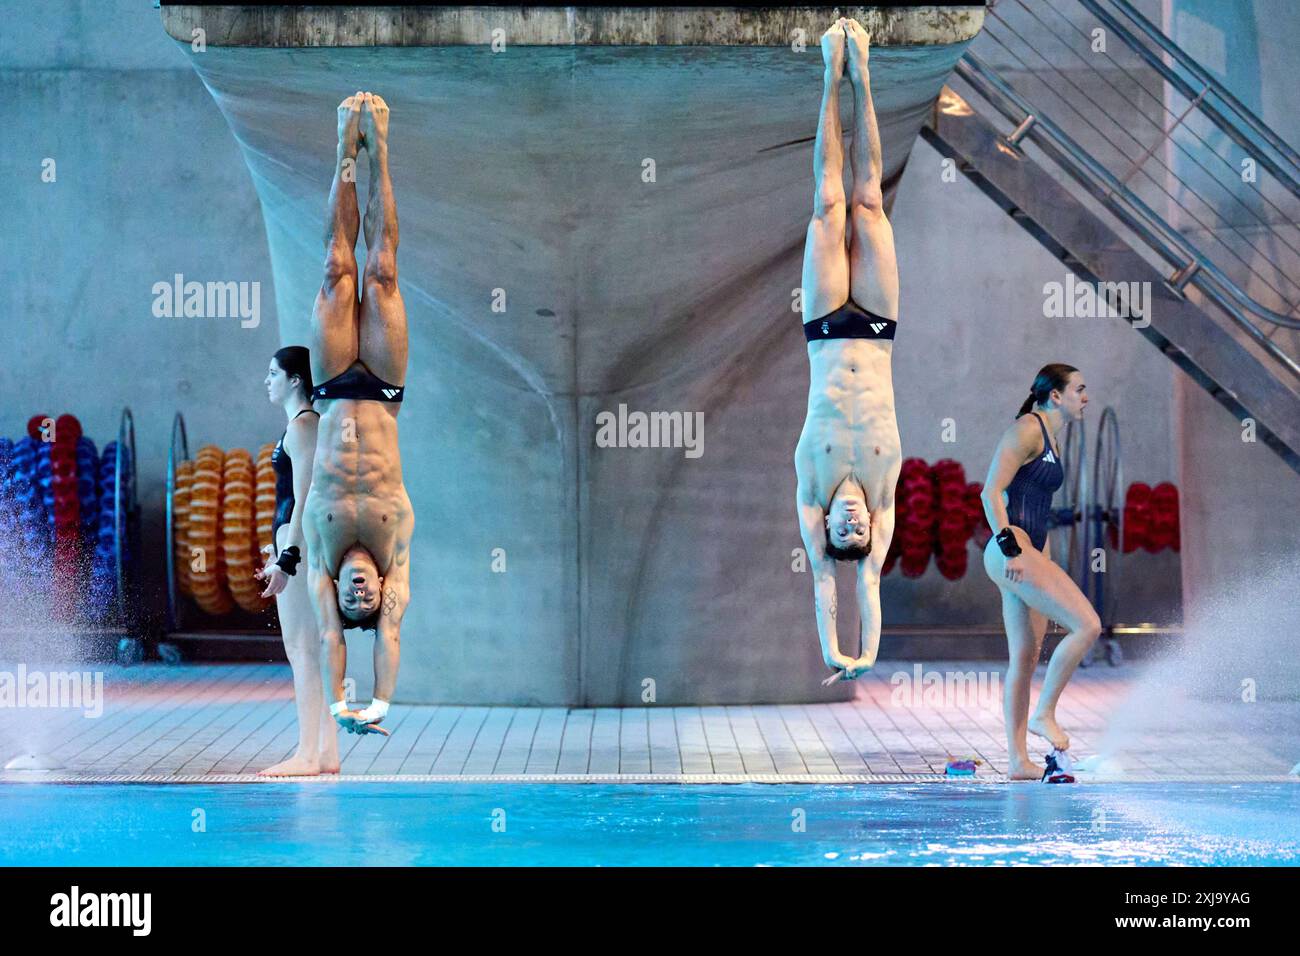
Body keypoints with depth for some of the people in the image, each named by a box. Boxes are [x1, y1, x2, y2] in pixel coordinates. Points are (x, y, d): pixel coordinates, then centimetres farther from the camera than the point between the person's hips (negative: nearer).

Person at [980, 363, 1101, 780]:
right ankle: (1044, 713, -5)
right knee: (1087, 624, -15)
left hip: (1028, 555, 10)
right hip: (1013, 551, -10)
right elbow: (991, 491, -16)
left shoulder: (1049, 437, 20)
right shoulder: (1027, 429, -8)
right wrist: (1011, 549, -21)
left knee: (1026, 657, 8)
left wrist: (1045, 564, 24)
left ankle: (1018, 761, 9)